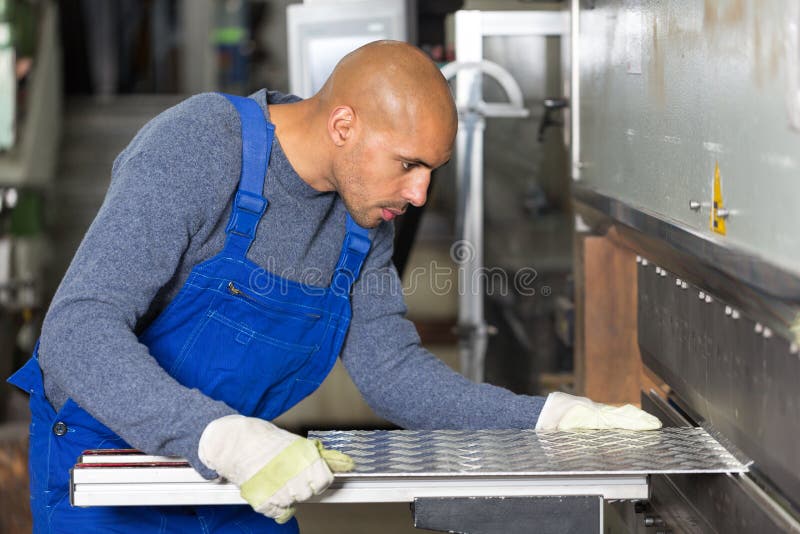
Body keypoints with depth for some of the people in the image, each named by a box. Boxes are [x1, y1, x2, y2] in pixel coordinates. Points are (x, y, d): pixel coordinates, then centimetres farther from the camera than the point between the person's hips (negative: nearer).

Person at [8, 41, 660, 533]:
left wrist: (553, 418, -11)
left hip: (234, 470, 6)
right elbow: (78, 334, -34)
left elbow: (389, 368, 1)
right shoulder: (195, 150, -25)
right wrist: (228, 438, -48)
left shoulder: (366, 205, -4)